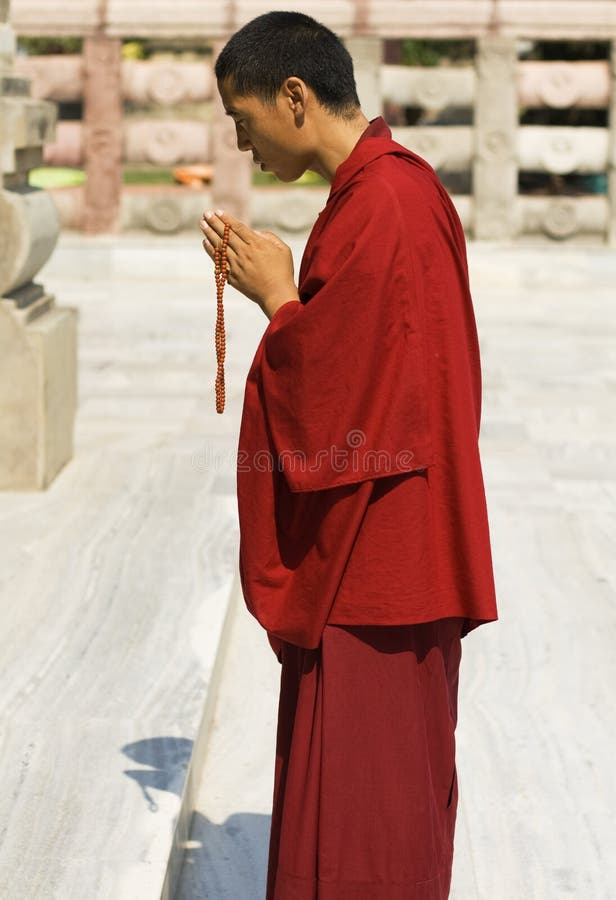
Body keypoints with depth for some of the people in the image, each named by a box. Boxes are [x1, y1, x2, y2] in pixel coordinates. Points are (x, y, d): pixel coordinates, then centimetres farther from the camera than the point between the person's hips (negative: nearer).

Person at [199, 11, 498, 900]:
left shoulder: (380, 206, -20)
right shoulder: (400, 185, 12)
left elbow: (336, 383, -22)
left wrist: (276, 299, -8)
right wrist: (283, 289, 7)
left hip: (372, 557, -10)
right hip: (382, 553, 10)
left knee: (360, 801, -1)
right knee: (398, 784, 19)